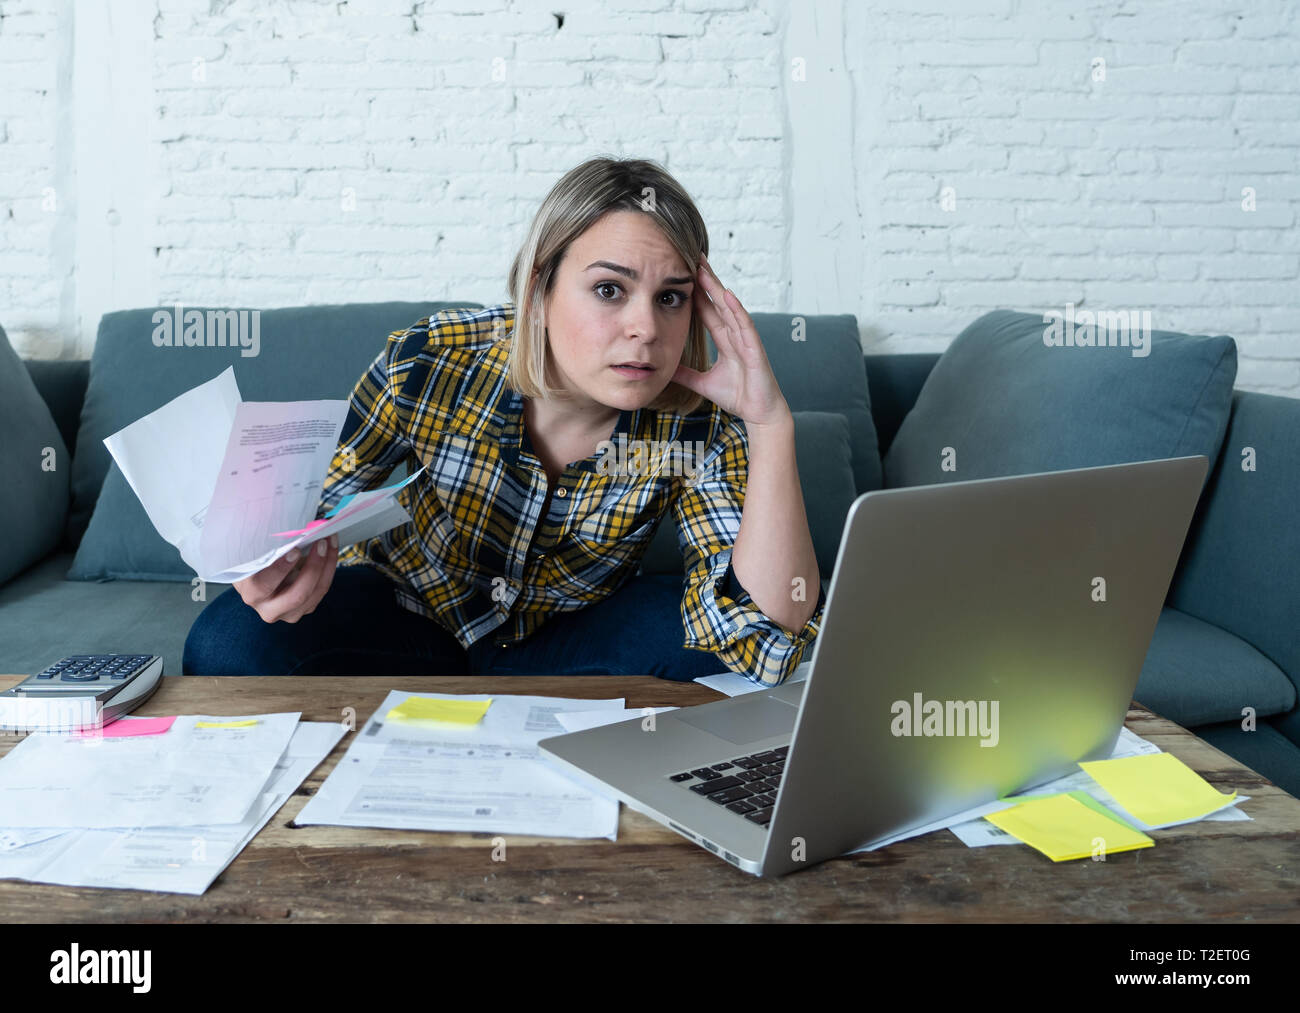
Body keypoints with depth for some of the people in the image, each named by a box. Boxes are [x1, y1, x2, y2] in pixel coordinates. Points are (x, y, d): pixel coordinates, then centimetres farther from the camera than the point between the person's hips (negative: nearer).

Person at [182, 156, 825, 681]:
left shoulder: (694, 431, -22)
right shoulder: (428, 365, -23)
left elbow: (766, 643, -31)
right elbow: (319, 499, -7)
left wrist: (769, 424, -37)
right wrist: (289, 562, -33)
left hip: (565, 638, 0)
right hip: (406, 609, 1)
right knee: (230, 648, -25)